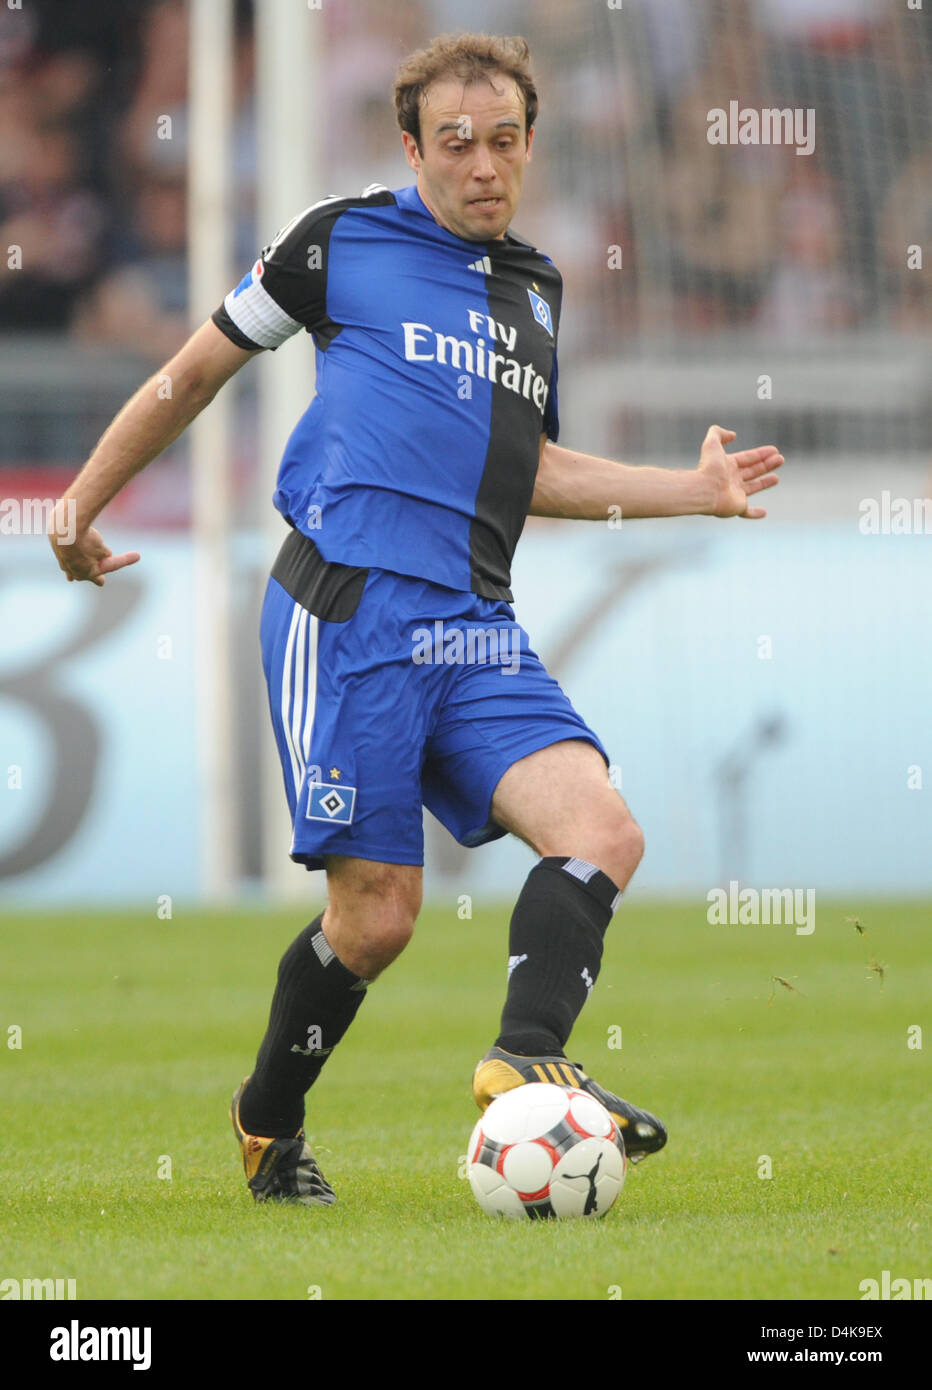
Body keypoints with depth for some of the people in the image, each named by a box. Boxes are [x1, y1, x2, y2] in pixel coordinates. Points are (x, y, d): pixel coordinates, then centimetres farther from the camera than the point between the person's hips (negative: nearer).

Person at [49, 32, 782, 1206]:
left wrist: (694, 491, 22)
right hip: (349, 607, -6)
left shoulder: (535, 286, 21)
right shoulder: (342, 239, 4)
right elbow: (198, 369, 13)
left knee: (601, 831, -18)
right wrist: (83, 503, 14)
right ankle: (267, 1120, 16)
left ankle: (527, 1060, -30)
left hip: (476, 627, 6)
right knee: (377, 911, -6)